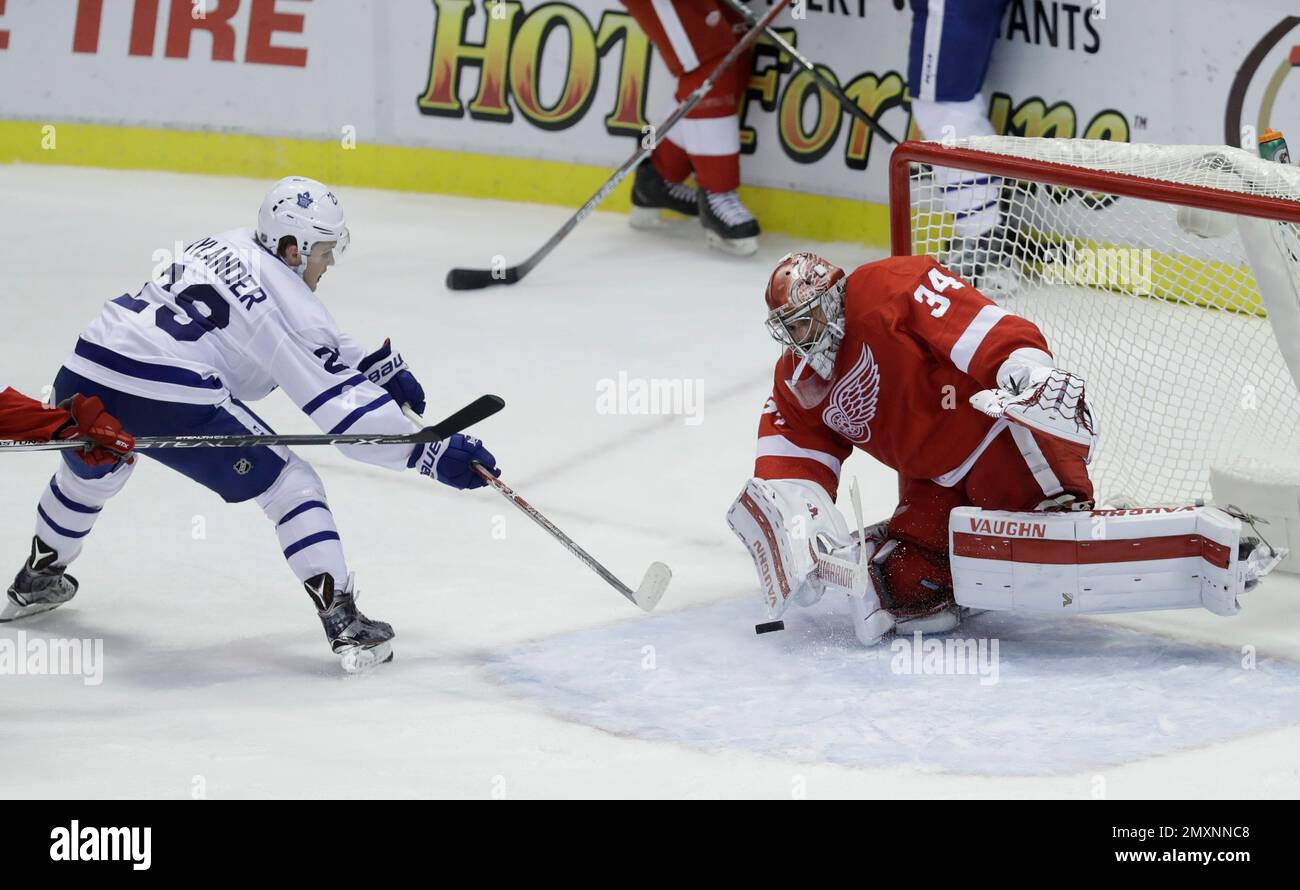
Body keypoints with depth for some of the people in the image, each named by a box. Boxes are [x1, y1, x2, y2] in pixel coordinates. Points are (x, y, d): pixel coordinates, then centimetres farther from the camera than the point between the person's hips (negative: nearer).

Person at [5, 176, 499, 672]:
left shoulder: (226, 246, 20)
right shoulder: (290, 303, -3)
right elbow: (343, 405, -6)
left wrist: (381, 365, 25)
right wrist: (432, 452, -6)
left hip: (84, 375, 8)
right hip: (171, 401, -8)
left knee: (91, 470, 39)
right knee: (291, 486, 4)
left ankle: (39, 579, 59)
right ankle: (343, 624, -6)